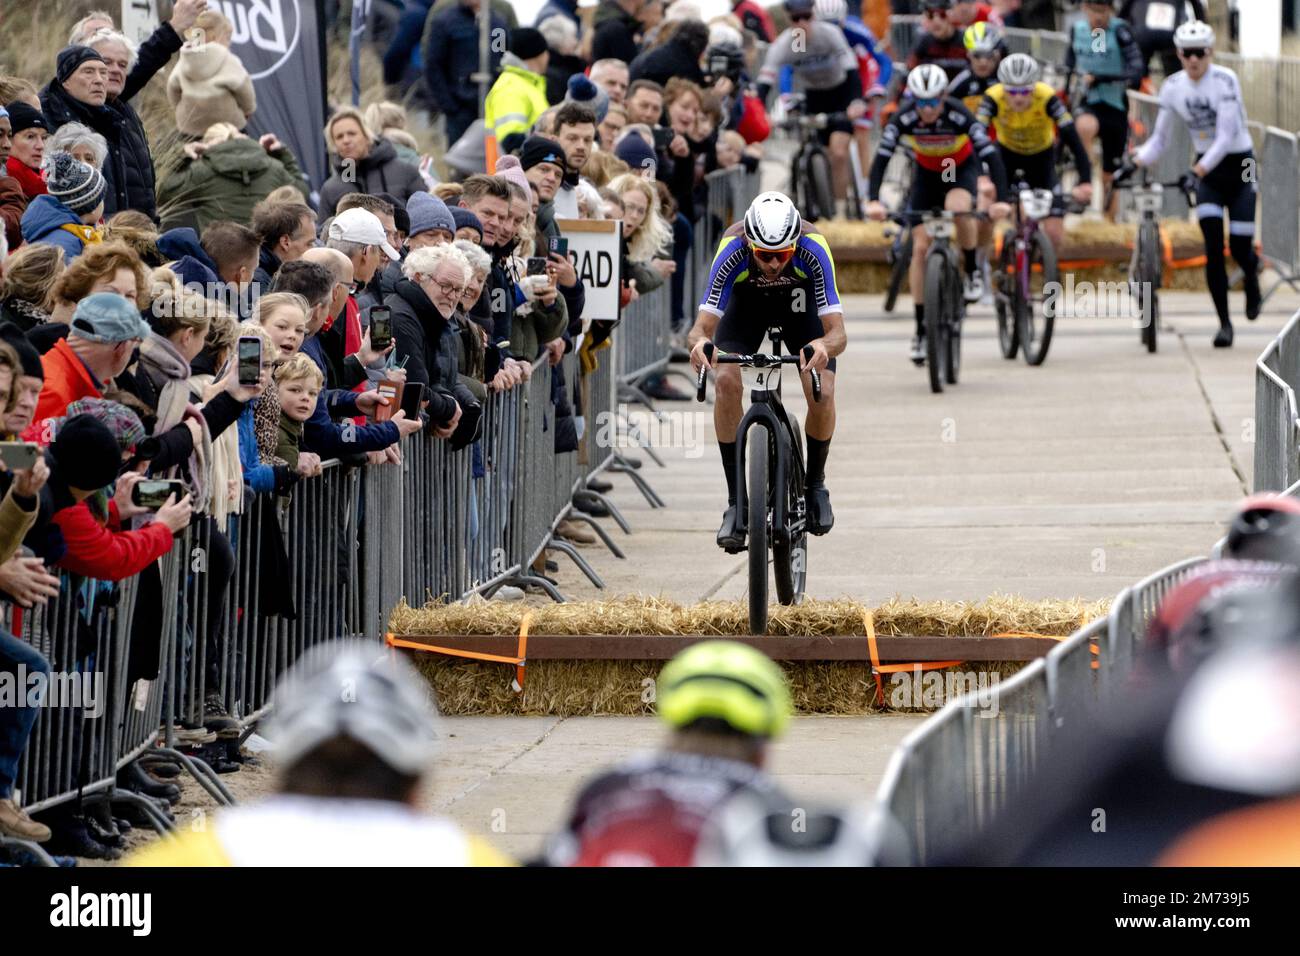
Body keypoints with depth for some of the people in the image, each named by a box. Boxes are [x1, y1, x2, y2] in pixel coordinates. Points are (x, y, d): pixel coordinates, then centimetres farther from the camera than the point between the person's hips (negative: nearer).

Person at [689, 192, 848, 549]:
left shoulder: (813, 248, -38)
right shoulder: (732, 249, -38)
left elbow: (837, 332, -40)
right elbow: (704, 325, -37)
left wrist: (824, 346, -63)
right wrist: (699, 342, -61)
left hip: (800, 301, 0)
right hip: (746, 302, 0)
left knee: (822, 394, -20)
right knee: (727, 382, -24)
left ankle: (815, 483, 10)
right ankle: (735, 500, -14)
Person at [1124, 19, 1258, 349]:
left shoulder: (1224, 80, -19)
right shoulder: (1172, 87, -5)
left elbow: (1226, 136, -26)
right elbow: (1159, 140, 0)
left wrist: (1198, 171, -37)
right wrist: (1134, 164, -18)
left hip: (1239, 165, -3)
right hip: (1207, 170, 3)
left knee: (1240, 247, -4)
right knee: (1214, 247, -12)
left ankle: (1251, 273, 34)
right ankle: (1224, 322, -6)